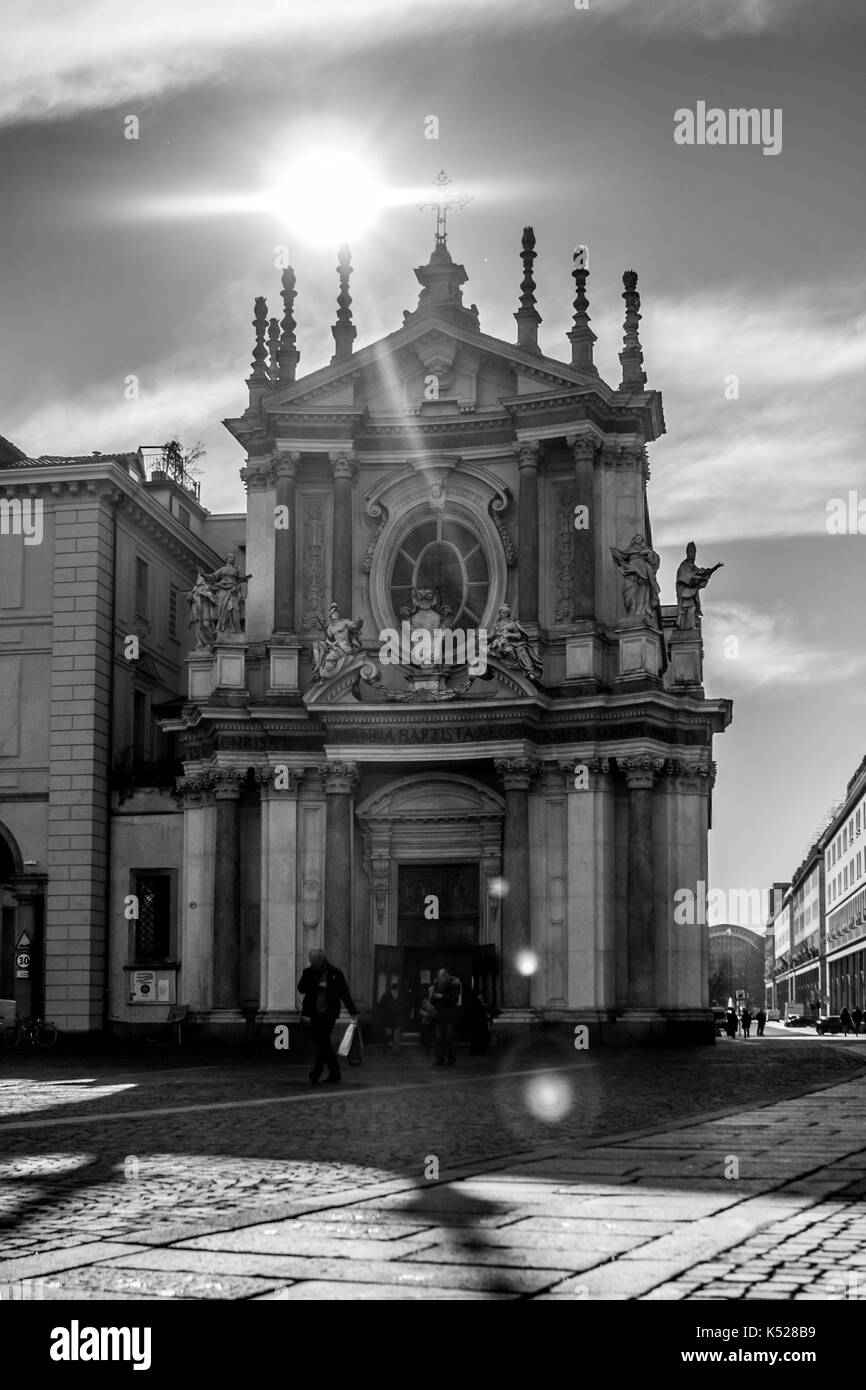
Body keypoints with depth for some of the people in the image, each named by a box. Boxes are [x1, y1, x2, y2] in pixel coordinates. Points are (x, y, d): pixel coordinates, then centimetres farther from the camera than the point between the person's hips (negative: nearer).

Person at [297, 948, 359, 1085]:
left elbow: (345, 993, -2)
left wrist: (353, 1012, -5)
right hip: (315, 1014, 5)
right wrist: (318, 985, -13)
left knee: (323, 1044, -11)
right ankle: (335, 1073, 19)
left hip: (328, 1014, -5)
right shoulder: (309, 972, 8)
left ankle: (315, 1074, -12)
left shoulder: (335, 973, -3)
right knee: (323, 1044, 9)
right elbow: (301, 988, -2)